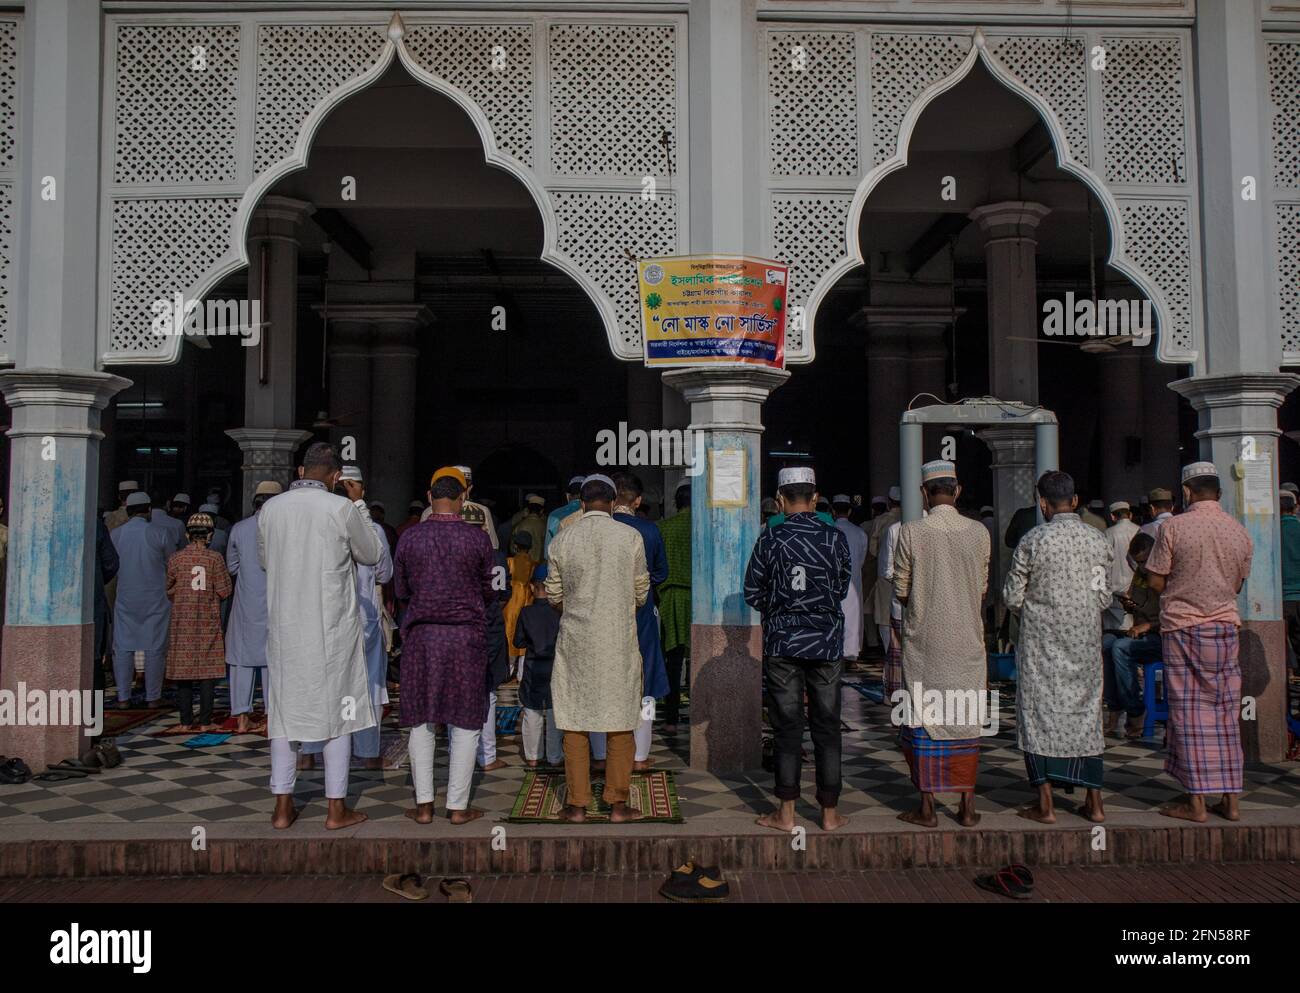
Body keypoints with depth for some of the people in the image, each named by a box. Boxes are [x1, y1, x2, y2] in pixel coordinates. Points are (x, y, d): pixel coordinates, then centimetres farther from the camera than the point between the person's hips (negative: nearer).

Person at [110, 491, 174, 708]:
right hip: (156, 598, -2)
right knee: (154, 648, 4)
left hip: (125, 598, 2)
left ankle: (123, 697, 11)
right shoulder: (161, 532, -8)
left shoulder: (115, 534, 0)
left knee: (123, 647, 10)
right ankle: (153, 697, 8)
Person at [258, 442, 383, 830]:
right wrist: (359, 505, 8)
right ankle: (336, 808, 11)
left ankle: (282, 806, 17)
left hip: (285, 627, 4)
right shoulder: (343, 509, -11)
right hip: (333, 627, -3)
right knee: (337, 711, 6)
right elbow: (373, 554, 3)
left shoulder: (270, 509, 1)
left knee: (285, 711, 12)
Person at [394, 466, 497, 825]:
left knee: (421, 720, 11)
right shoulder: (477, 538, -5)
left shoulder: (410, 537, -1)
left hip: (421, 634, 2)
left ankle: (423, 805, 14)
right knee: (465, 722, 7)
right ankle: (458, 806, 10)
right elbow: (490, 591, 5)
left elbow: (401, 591, 9)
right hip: (467, 635, -1)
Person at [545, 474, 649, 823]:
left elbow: (554, 597, 6)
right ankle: (618, 804, 12)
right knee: (620, 722, 7)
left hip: (576, 641, 1)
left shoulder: (561, 540, -1)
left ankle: (577, 805, 12)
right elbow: (641, 594, 3)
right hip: (620, 641, -1)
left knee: (575, 722, 7)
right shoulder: (631, 537, -3)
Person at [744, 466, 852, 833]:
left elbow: (752, 592, -2)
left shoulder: (770, 539, -6)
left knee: (787, 727, 6)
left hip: (782, 642, -1)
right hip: (827, 641, 1)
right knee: (827, 727, 9)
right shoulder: (835, 537, -3)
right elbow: (843, 586, 6)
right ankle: (830, 812, 16)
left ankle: (786, 814, 11)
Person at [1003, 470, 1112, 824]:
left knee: (1040, 712, 3)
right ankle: (1094, 802, 17)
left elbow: (1012, 597, -6)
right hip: (1086, 639, 4)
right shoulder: (1098, 540, 1)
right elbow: (1104, 597, 5)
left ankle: (1045, 805, 5)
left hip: (1042, 639, -4)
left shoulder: (1032, 541, -10)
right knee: (1086, 711, 12)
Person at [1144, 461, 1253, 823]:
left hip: (1182, 627, -4)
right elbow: (1237, 585, 13)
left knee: (1189, 714, 0)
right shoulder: (1240, 532, 4)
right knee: (1226, 713, 10)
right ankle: (1230, 799, 14)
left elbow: (1156, 581, -7)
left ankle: (1196, 802, 3)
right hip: (1225, 625, 4)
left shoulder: (1174, 527, -10)